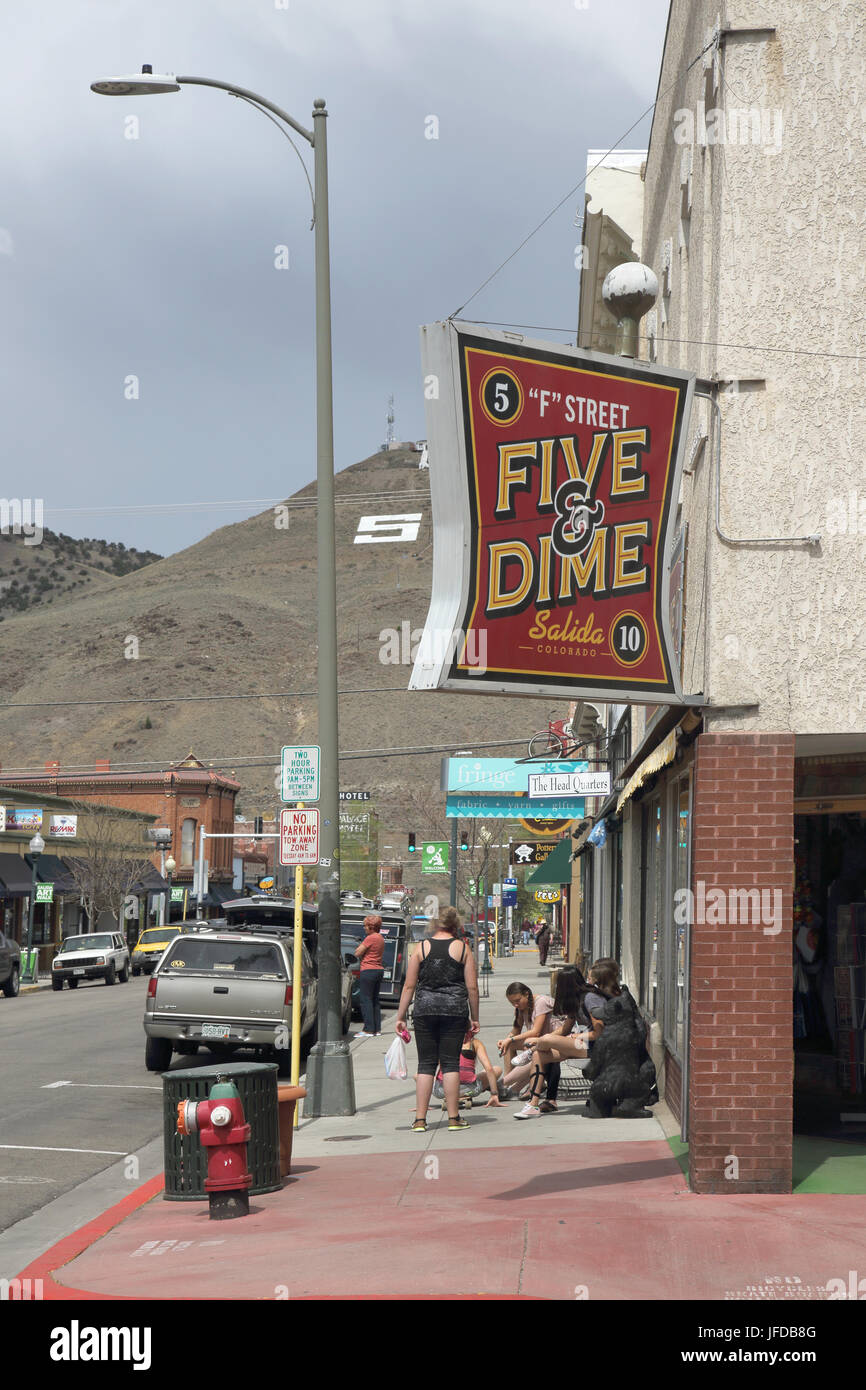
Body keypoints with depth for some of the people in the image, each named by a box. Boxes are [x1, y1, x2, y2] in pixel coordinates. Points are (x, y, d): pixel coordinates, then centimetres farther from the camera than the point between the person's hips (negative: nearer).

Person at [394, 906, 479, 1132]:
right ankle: (454, 1118, 6)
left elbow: (409, 986, 3)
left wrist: (400, 1017, 8)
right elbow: (472, 987, 1)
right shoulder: (462, 948, 3)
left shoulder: (422, 947, 5)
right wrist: (474, 1018, 9)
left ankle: (420, 1120, 3)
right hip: (455, 1011, -1)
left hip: (425, 1010, 1)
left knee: (426, 1063, 5)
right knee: (451, 1062, 5)